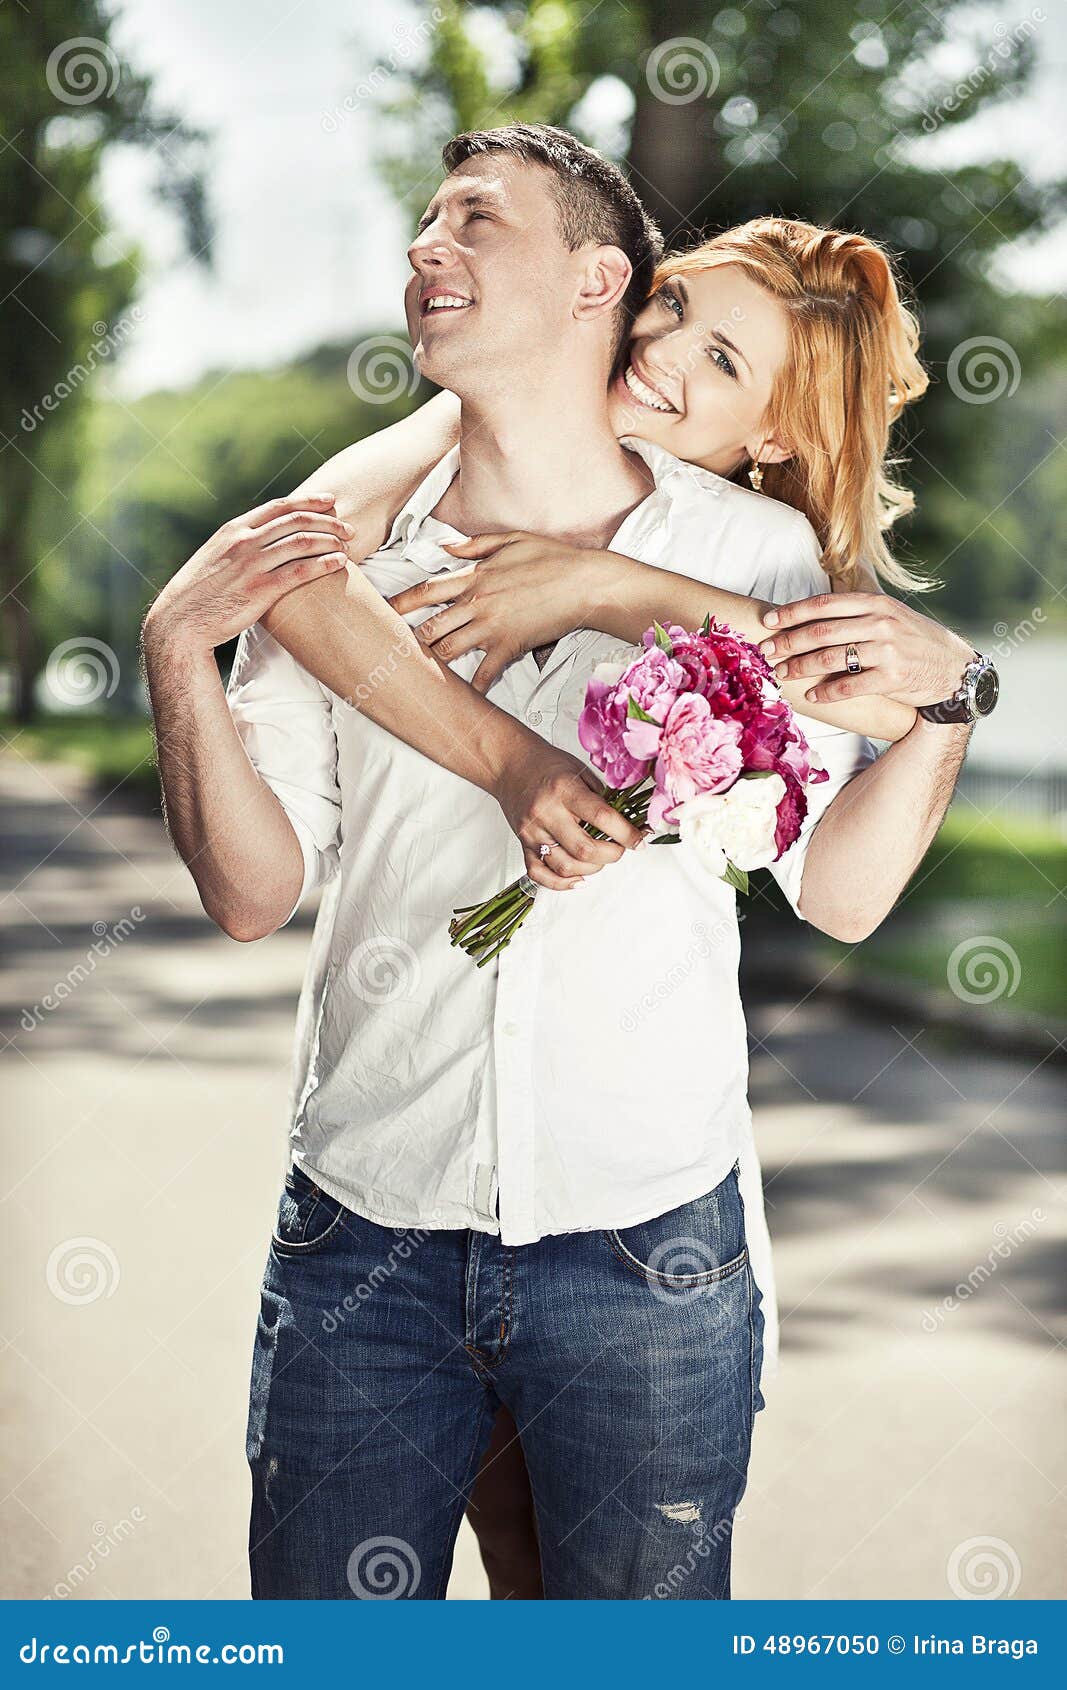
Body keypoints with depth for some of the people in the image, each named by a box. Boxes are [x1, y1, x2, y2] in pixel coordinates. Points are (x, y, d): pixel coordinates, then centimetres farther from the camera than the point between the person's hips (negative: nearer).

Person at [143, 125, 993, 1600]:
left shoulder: (747, 559, 1)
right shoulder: (333, 560, 4)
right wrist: (176, 651, -11)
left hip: (646, 1253, -1)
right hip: (366, 1244, 1)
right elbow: (253, 892, 0)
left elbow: (839, 892, 2)